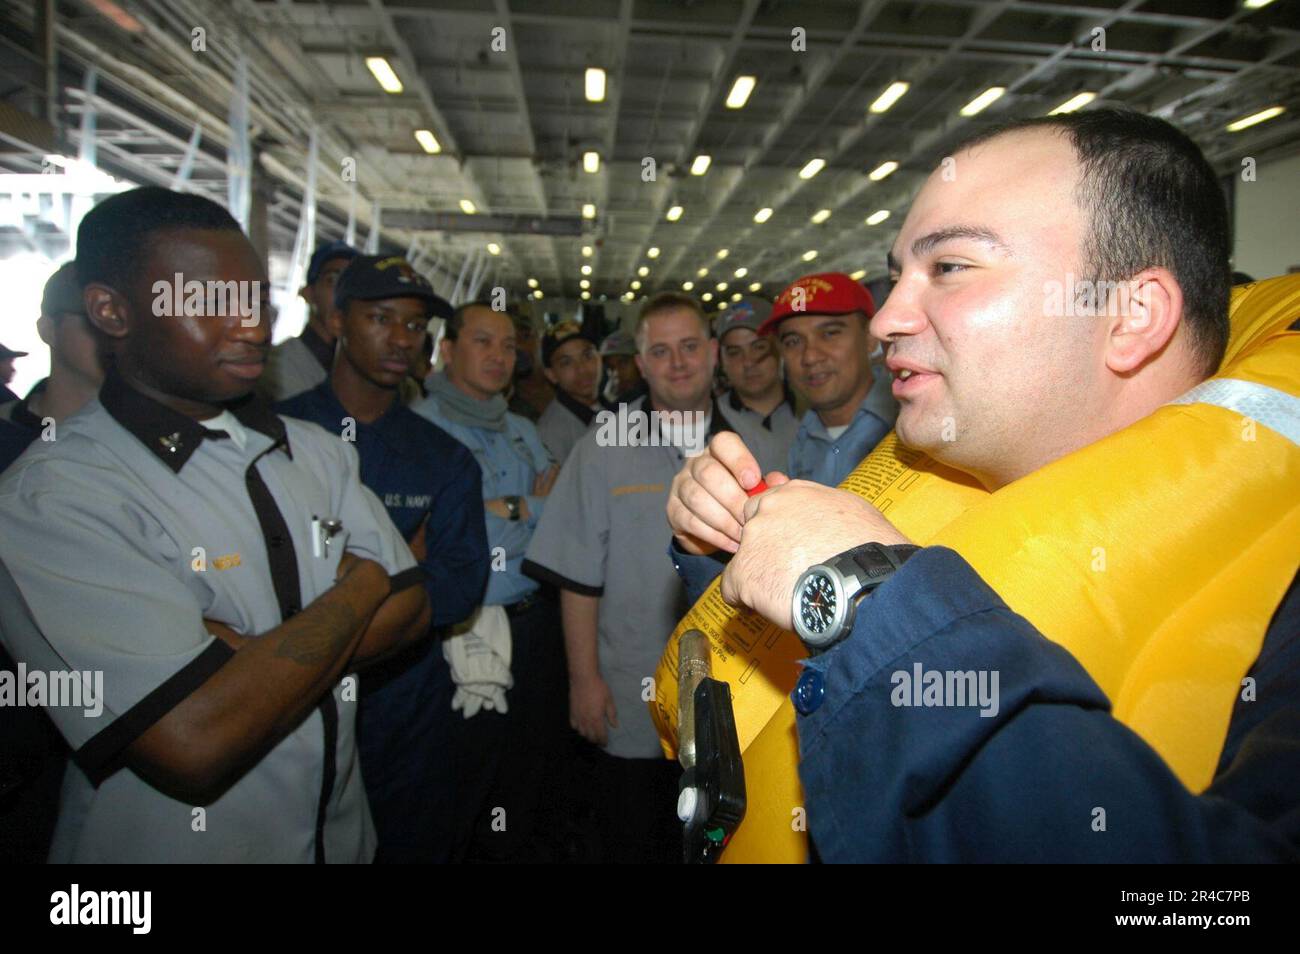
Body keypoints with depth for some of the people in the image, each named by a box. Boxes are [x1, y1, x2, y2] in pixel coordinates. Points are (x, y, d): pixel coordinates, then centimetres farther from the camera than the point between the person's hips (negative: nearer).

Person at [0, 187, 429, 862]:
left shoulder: (317, 450, -1)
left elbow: (409, 605, -6)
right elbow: (198, 743, -30)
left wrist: (249, 652, -22)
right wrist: (360, 583, -17)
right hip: (175, 845, -5)